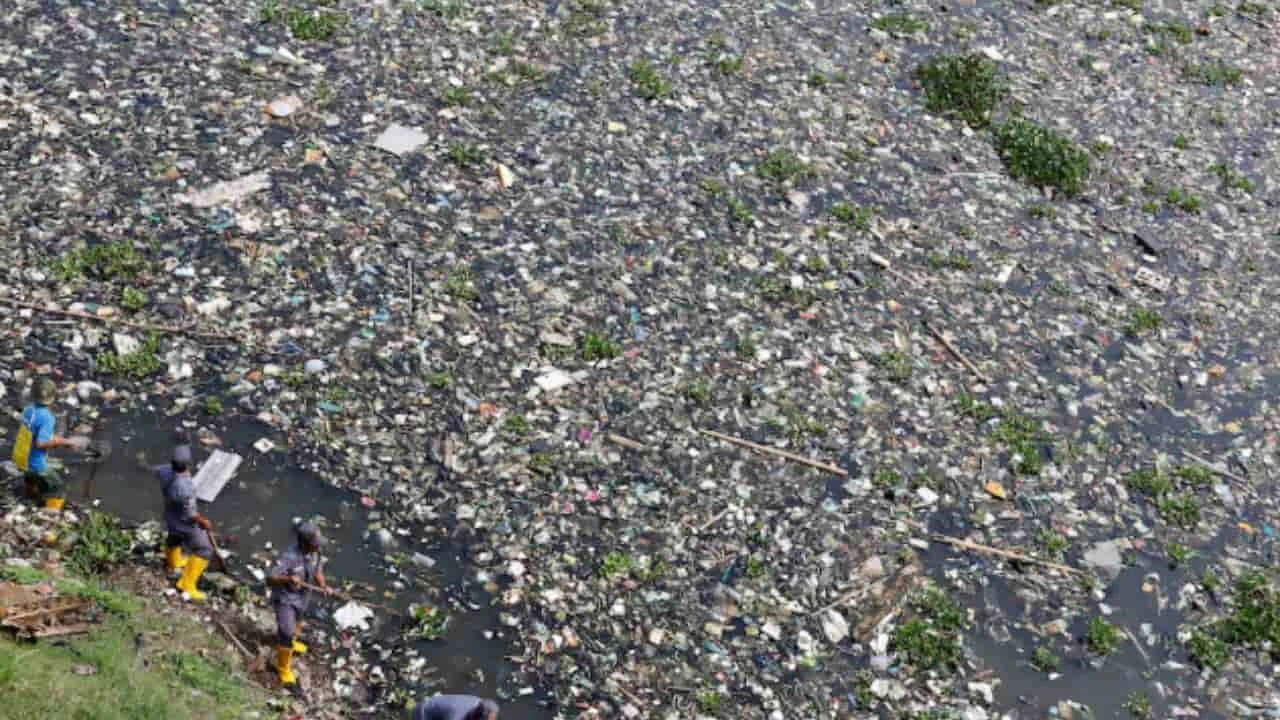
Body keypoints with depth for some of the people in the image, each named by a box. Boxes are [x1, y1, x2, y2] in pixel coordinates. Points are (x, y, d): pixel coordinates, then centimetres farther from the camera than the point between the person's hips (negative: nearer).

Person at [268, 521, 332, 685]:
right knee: (287, 632, -6)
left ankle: (290, 642, 62)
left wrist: (323, 586, -25)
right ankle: (283, 667, 16)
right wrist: (287, 579, -55)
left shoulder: (315, 552, -17)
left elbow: (317, 572, -5)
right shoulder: (288, 557, -37)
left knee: (296, 623, 31)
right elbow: (270, 579, -37)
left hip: (302, 596, 7)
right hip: (284, 598, -7)